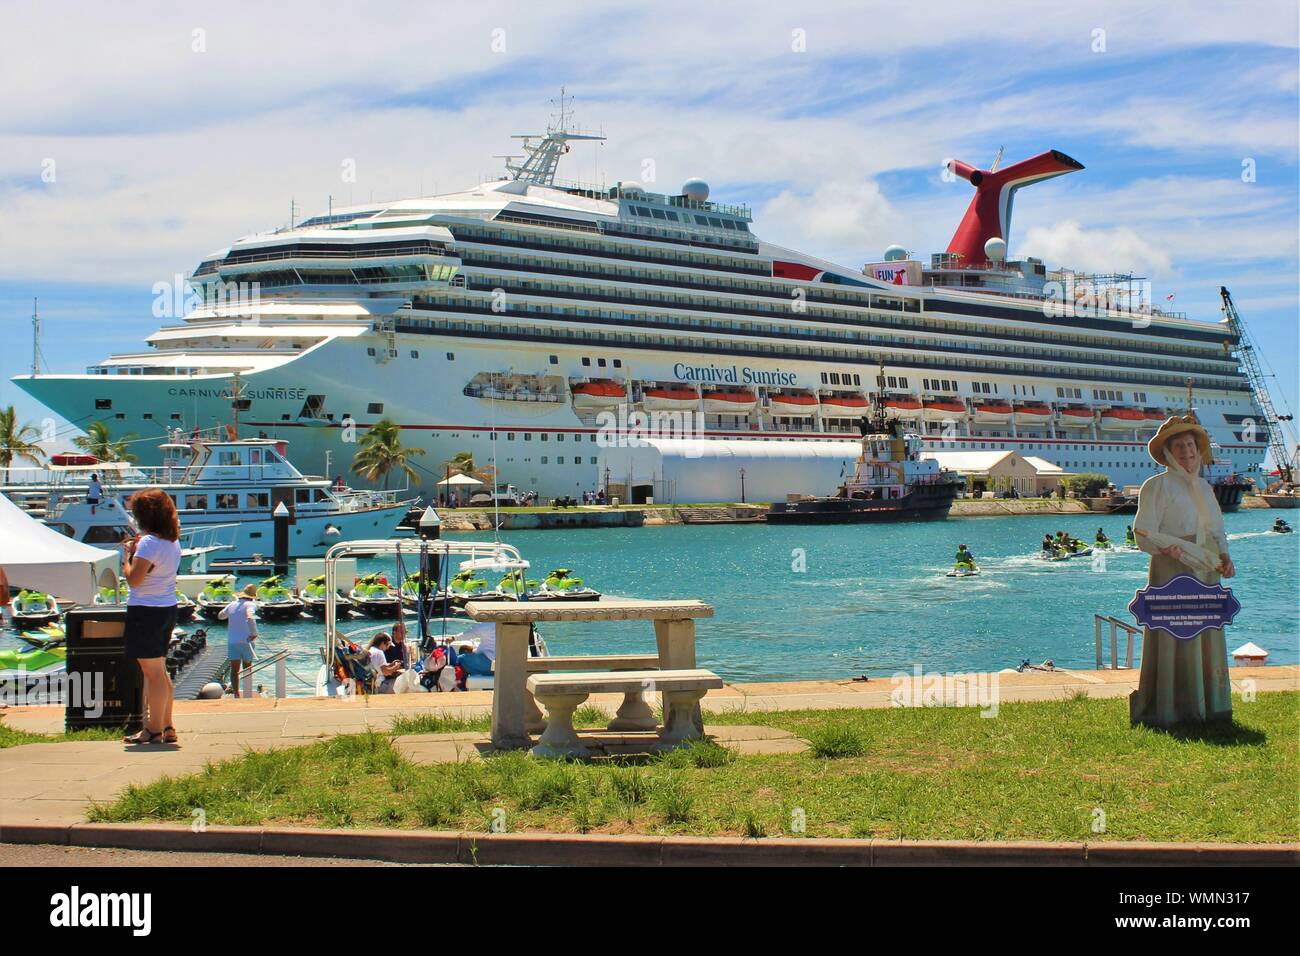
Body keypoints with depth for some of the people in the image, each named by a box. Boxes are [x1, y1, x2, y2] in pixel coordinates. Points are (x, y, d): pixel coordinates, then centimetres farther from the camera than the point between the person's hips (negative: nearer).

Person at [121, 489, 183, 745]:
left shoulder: (149, 543, -17)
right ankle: (166, 727, 21)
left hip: (146, 612, -9)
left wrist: (128, 554, -6)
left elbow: (134, 579, -20)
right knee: (160, 671, 17)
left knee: (153, 673, -4)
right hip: (168, 609, 9)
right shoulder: (173, 542, 10)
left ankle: (154, 730, 0)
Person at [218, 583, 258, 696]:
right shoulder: (250, 604, -5)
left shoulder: (232, 604, 11)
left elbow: (220, 615, 26)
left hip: (232, 641, 3)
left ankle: (236, 693, -12)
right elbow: (250, 618, -25)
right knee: (247, 666, 16)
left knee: (234, 669, -1)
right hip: (246, 640, -3)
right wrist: (254, 633, -21)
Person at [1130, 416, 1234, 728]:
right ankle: (1167, 710, -3)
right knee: (1172, 641, -8)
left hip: (1206, 574, 7)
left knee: (1208, 640, 7)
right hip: (1171, 573, -7)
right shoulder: (1157, 486, -3)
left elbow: (1218, 531, 21)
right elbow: (1144, 533, -9)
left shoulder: (1204, 487, 18)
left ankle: (1207, 706, 15)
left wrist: (1224, 557, 3)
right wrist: (1173, 550, -24)